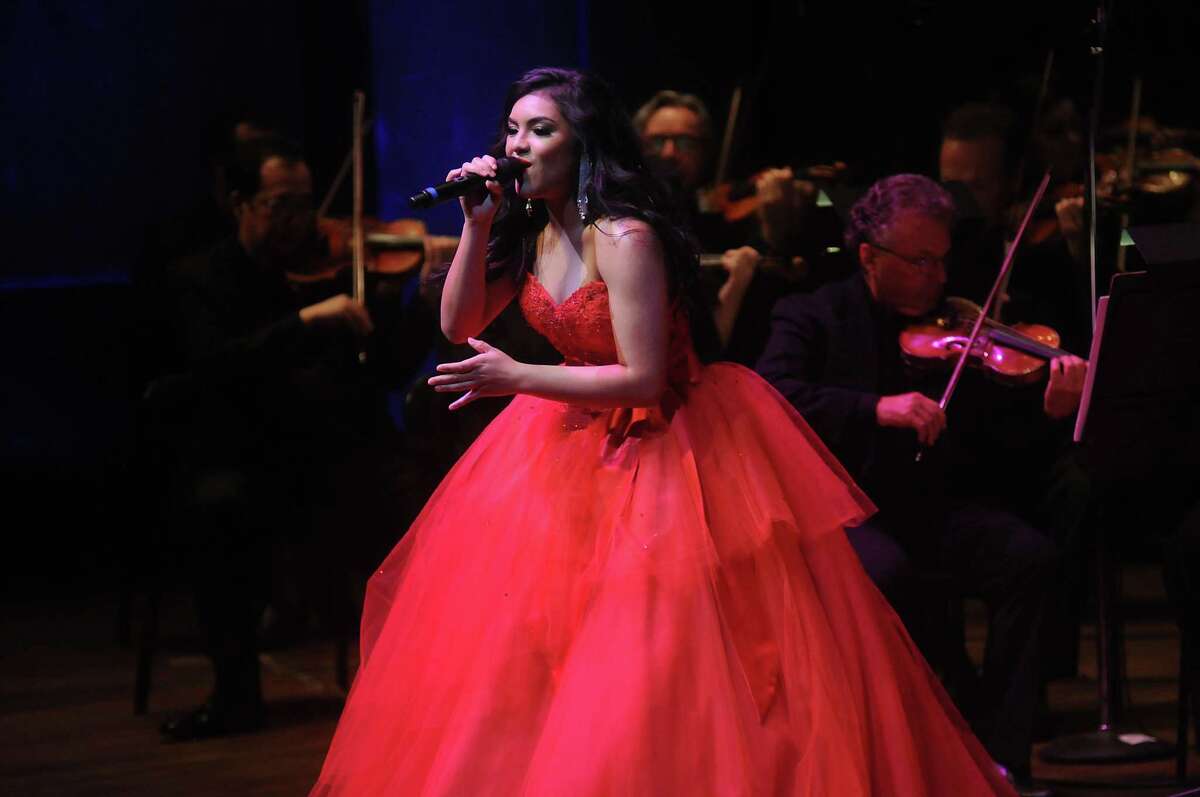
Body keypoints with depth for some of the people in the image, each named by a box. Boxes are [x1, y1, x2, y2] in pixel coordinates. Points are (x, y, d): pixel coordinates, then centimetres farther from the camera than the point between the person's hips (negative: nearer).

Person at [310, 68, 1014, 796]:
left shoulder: (625, 239, -23)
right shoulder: (534, 231, 1)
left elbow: (642, 379, -26)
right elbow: (459, 325, 3)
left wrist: (515, 379, -30)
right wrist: (478, 226, -9)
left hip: (655, 452, -8)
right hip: (575, 443, 8)